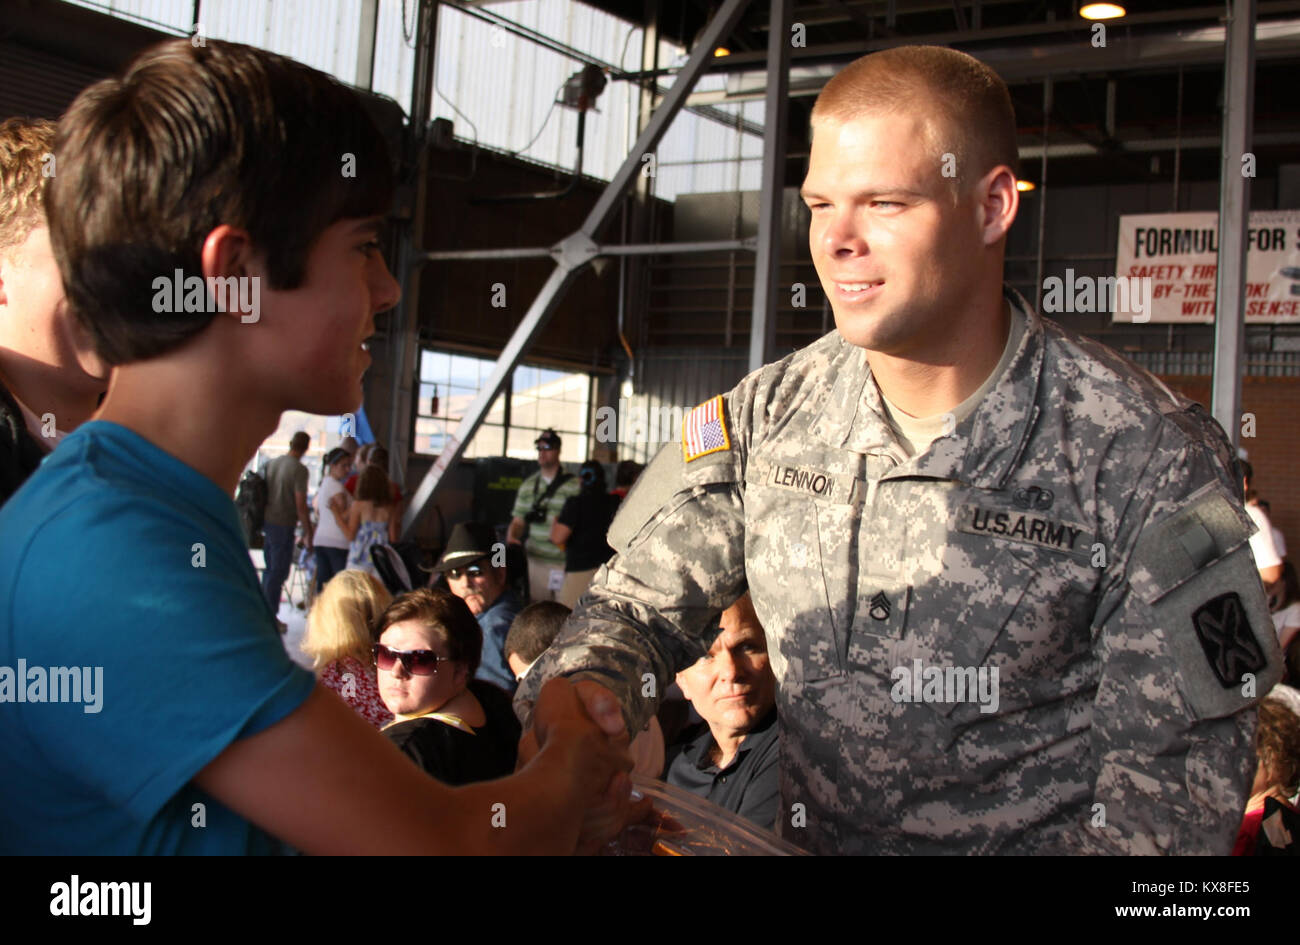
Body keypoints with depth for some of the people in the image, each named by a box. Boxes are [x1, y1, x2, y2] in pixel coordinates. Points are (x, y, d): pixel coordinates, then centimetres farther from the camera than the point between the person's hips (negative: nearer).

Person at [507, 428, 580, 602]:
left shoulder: (574, 486, 2)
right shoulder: (528, 485, 14)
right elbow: (518, 520, 14)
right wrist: (512, 536, -4)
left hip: (563, 561, -3)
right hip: (535, 560, 3)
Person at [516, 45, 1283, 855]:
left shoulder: (1149, 459, -13)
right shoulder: (766, 417, -1)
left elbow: (1175, 774, -11)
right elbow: (643, 602, 4)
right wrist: (580, 698, -17)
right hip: (808, 836, 4)